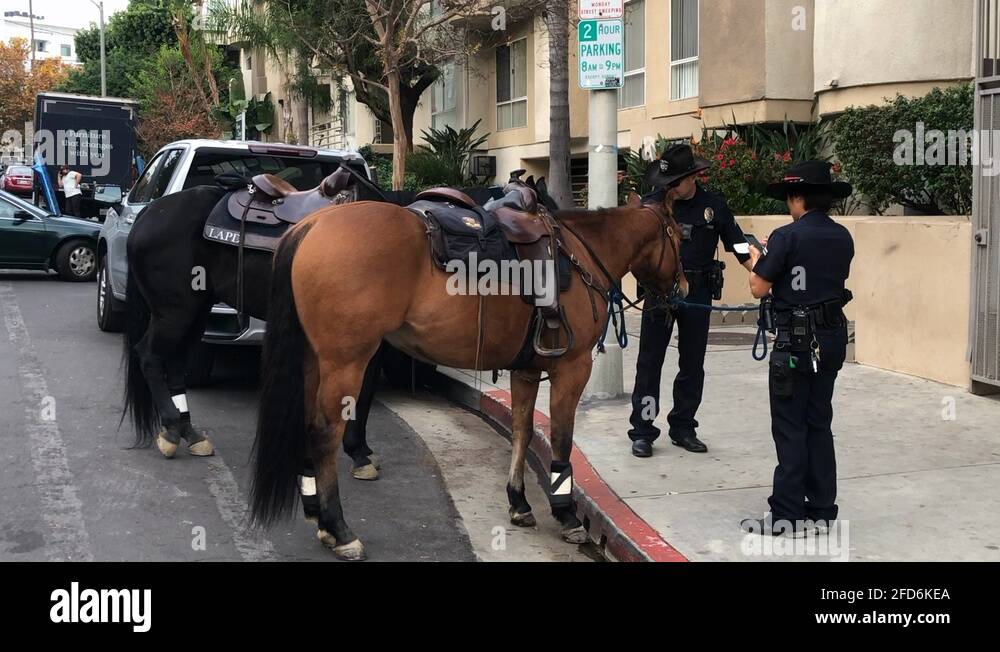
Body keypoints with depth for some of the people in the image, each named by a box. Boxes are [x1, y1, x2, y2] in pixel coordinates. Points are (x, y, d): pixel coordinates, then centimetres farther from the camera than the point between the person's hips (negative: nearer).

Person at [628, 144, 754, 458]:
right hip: (658, 291, -1)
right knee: (649, 362, 1)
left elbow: (739, 246, 4)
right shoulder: (652, 203, -1)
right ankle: (642, 432, 7)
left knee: (693, 364, 10)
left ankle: (683, 427, 23)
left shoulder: (714, 206, 2)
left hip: (698, 293, 2)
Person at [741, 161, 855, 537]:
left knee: (790, 428, -1)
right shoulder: (843, 238, 6)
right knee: (819, 425, 14)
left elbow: (758, 289, -12)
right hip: (832, 337, 7)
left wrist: (757, 261, 9)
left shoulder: (787, 237, -14)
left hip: (796, 340, -7)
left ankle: (787, 516, 3)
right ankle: (821, 511, 20)